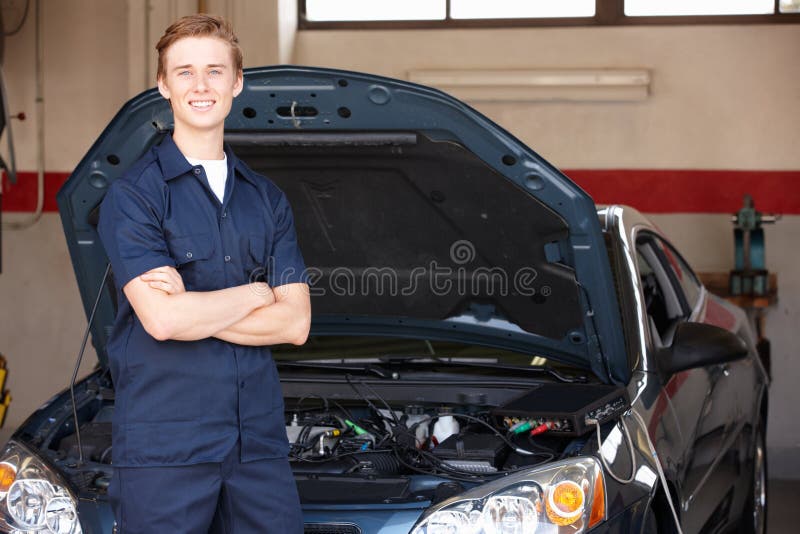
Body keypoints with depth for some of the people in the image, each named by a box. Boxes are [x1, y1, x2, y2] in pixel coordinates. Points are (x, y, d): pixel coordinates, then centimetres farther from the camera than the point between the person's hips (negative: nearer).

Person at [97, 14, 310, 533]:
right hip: (164, 446, -4)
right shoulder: (133, 194, -3)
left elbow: (296, 323, 3)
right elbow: (162, 319, -16)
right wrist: (255, 294, -3)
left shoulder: (268, 199, 14)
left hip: (260, 437, 5)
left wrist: (192, 310, -8)